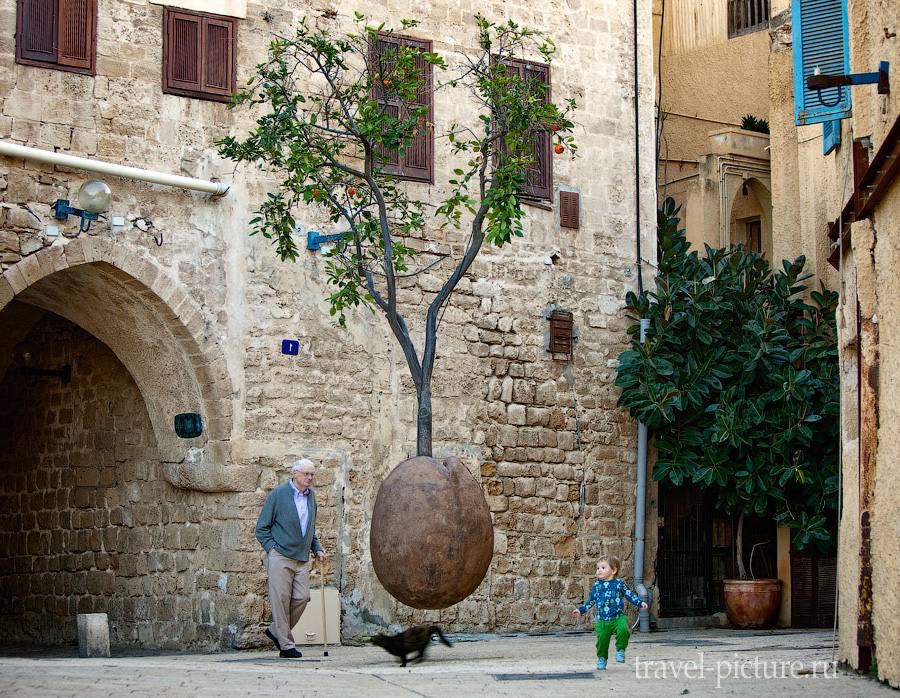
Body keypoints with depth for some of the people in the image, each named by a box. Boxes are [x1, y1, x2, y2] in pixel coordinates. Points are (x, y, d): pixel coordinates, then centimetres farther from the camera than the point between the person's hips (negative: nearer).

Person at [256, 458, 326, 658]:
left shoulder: (311, 496, 13)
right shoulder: (278, 494, -4)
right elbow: (262, 527, -2)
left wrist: (317, 549, 13)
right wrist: (272, 548, -11)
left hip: (302, 559, 6)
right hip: (280, 557, -6)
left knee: (302, 597, -1)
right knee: (281, 600, -4)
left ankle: (276, 630, 18)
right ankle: (286, 645, 2)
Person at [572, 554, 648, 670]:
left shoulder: (619, 583, 3)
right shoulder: (597, 586, 8)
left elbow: (630, 594, 11)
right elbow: (590, 601, 18)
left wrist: (640, 602, 1)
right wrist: (581, 610, 17)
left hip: (618, 617, -2)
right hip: (602, 620, 2)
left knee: (623, 630, -27)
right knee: (602, 639, -2)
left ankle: (620, 650, -6)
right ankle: (601, 658, 22)